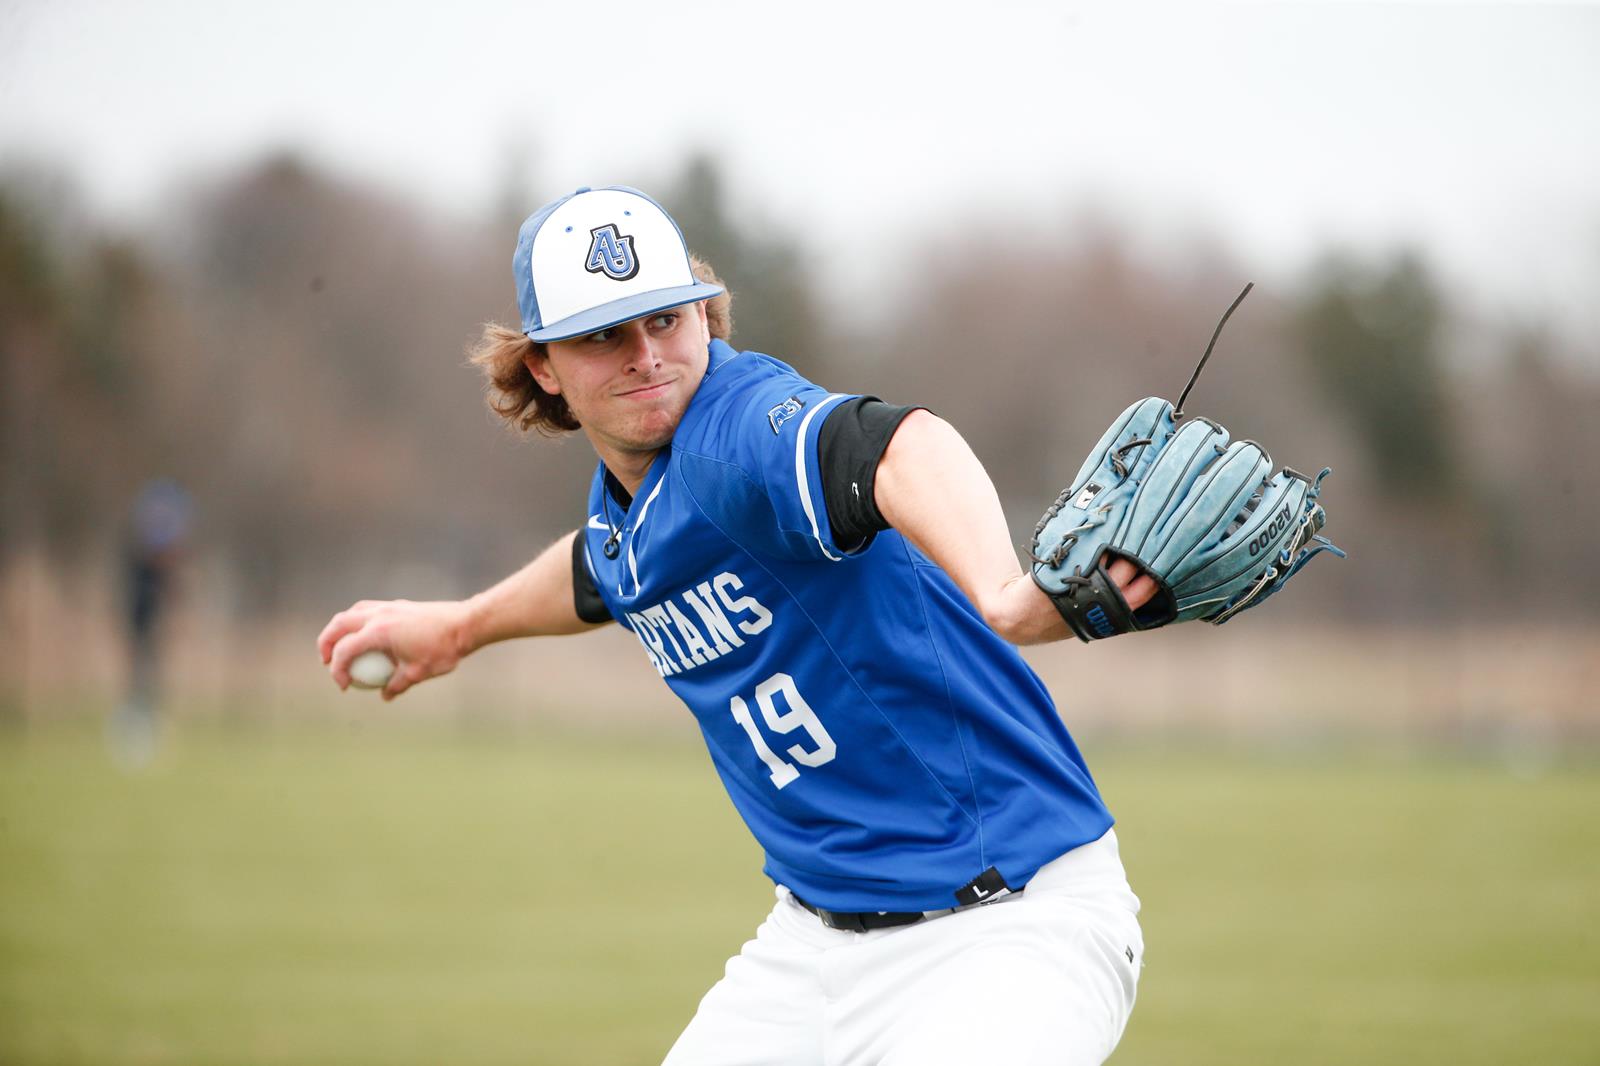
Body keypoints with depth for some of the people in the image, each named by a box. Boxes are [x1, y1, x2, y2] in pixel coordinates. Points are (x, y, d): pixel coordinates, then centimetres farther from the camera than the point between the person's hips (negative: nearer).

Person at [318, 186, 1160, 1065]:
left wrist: (1004, 594, -65)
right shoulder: (621, 499, 7)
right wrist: (462, 626, 52)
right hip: (814, 935, 9)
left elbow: (902, 448, -44)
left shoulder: (742, 431, -21)